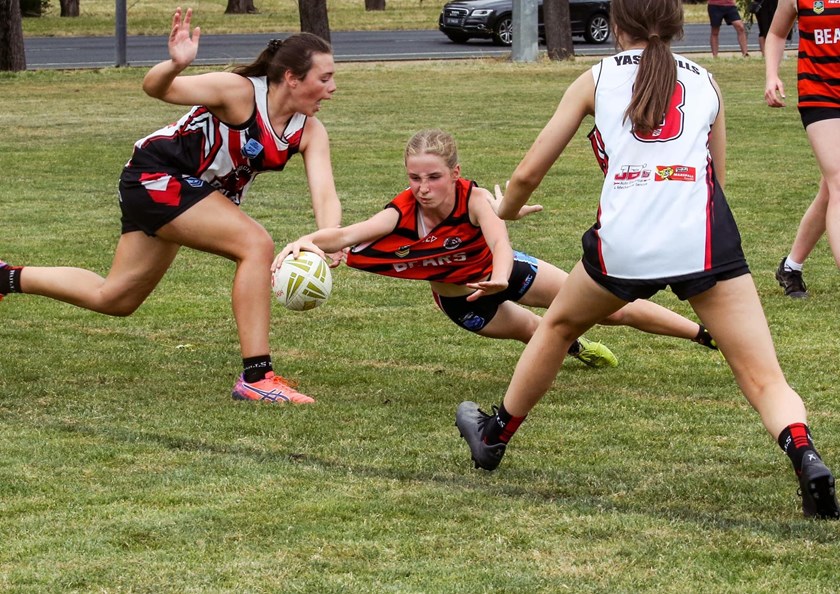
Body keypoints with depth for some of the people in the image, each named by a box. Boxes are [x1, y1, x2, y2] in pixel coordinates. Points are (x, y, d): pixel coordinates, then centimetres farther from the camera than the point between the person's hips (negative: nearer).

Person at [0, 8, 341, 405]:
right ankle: (255, 378, -24)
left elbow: (324, 194, -22)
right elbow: (155, 88, -31)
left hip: (191, 192, 8)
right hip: (156, 176, -8)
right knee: (256, 244, -25)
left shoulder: (310, 133, -9)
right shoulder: (239, 91, -26)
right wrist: (175, 66, -55)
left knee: (114, 299, 19)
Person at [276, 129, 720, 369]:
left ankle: (704, 334, 19)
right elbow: (343, 235, -48)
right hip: (461, 303, 1)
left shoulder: (474, 199, -36)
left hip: (501, 272, -1)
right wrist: (305, 242, -69)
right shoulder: (400, 215, -34)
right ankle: (574, 347, 59)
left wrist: (499, 279, -74)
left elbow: (501, 245, -52)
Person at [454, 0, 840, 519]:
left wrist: (506, 210, 39)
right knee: (764, 378, -2)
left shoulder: (596, 80, 16)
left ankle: (494, 438, 45)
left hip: (625, 243, 0)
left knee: (557, 327, 29)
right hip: (704, 241, 0)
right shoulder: (706, 82, 20)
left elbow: (528, 173, 18)